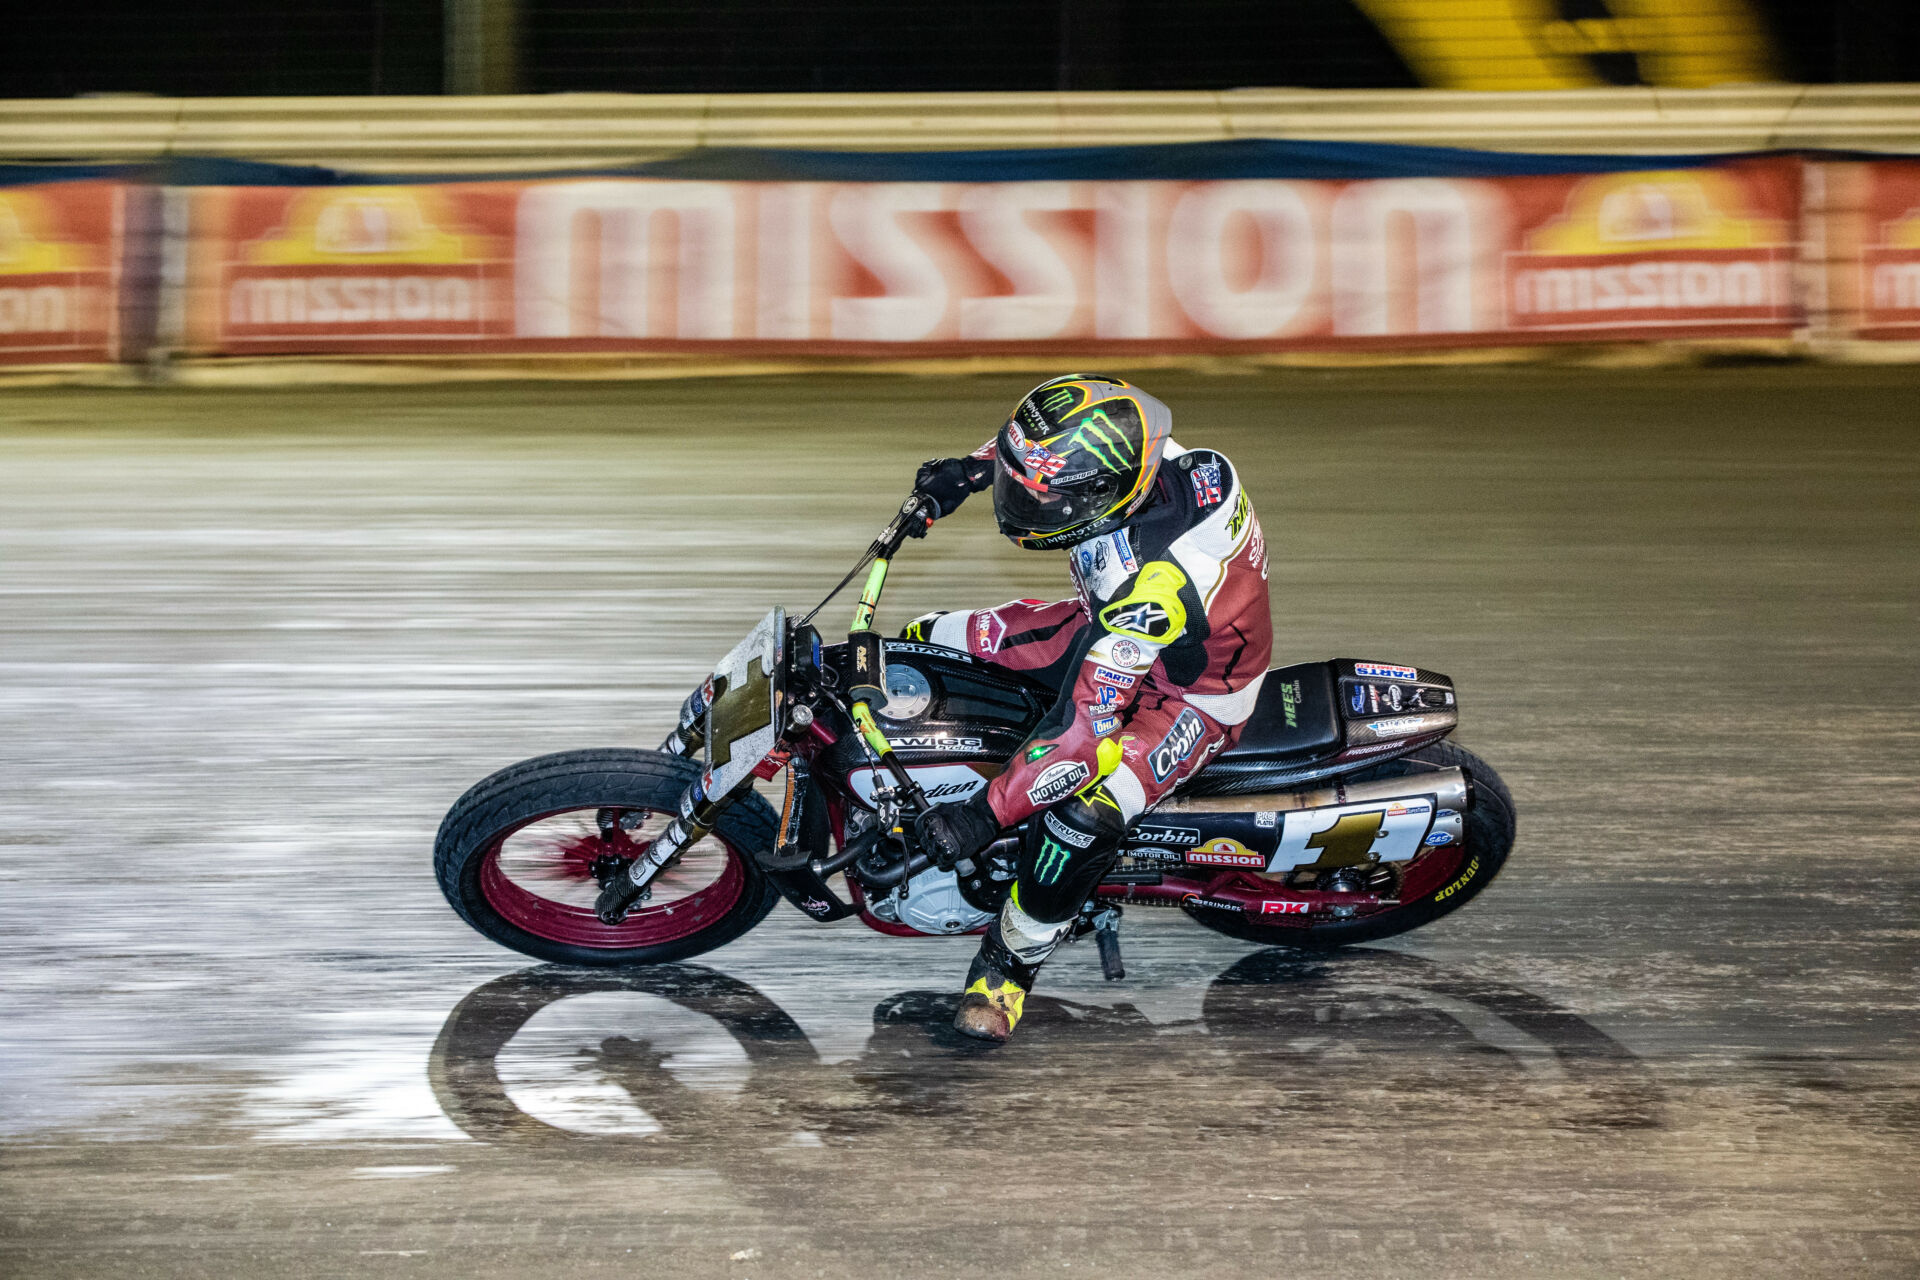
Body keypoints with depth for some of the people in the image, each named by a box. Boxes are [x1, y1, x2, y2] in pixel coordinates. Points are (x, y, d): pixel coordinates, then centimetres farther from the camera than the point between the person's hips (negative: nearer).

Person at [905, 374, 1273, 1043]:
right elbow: (1041, 437, 4)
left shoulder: (1152, 581, -44)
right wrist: (970, 468, -8)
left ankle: (1012, 960, -7)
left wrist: (983, 816, -37)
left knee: (1078, 816, -32)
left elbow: (1089, 725, -41)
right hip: (1113, 634, 9)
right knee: (936, 642, 5)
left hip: (1188, 697, -9)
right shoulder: (1139, 454, -23)